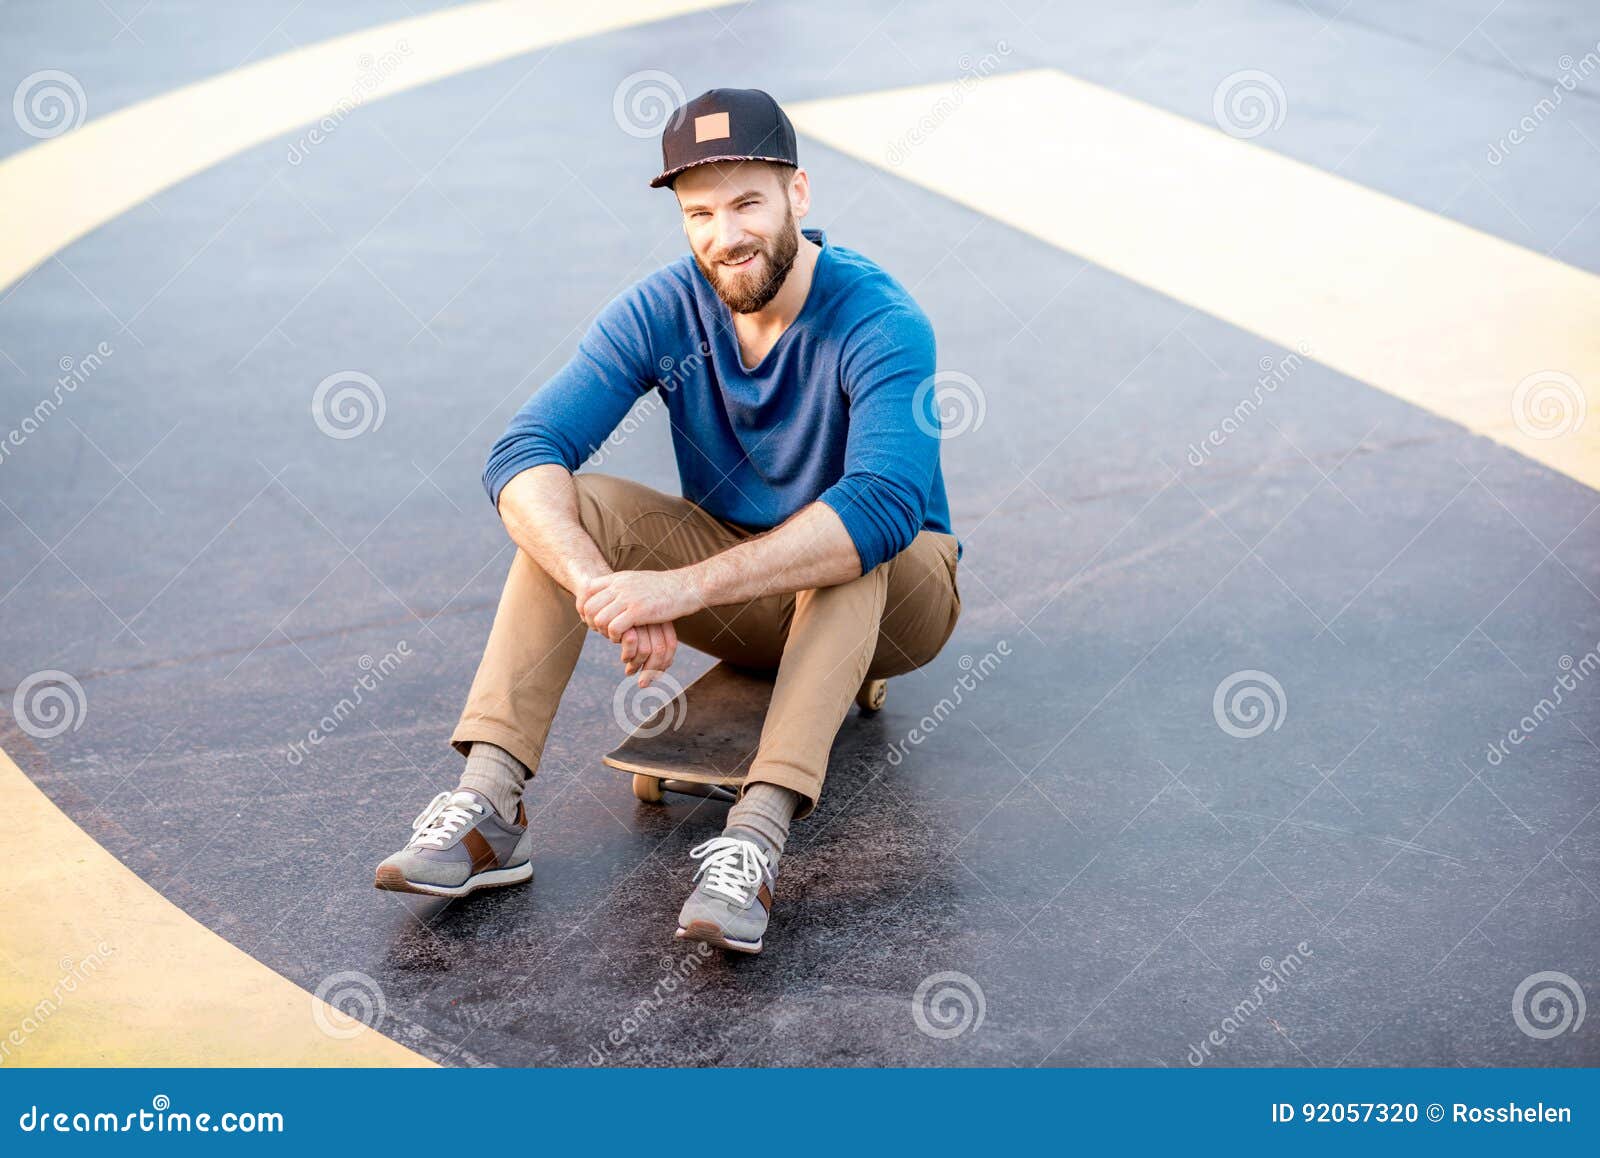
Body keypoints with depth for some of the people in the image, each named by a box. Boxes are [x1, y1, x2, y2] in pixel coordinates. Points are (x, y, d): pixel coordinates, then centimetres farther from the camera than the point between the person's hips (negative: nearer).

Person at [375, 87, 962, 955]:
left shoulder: (878, 322, -25)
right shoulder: (663, 312, -12)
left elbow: (883, 505, -42)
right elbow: (523, 454, -22)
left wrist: (688, 586, -49)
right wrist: (602, 588, -42)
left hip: (890, 599, -4)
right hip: (743, 598, 4)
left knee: (853, 541, -38)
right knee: (568, 505, -19)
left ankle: (759, 830, -48)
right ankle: (489, 807, -30)